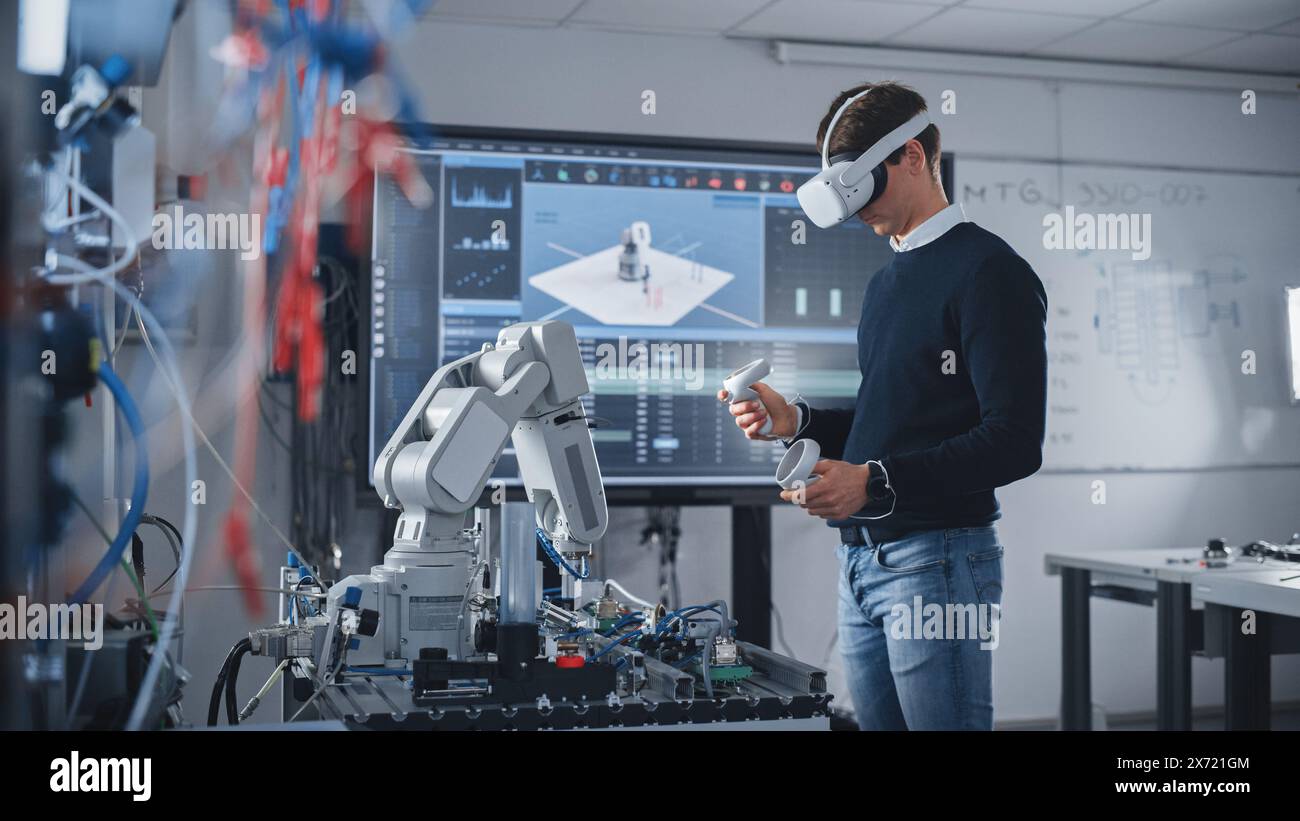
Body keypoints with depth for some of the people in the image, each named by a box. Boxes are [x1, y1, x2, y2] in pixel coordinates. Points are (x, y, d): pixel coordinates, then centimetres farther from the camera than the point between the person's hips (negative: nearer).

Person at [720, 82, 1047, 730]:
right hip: (861, 557, 9)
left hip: (937, 555, -8)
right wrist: (796, 421, 9)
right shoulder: (886, 282, 20)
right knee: (877, 722, 13)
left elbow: (1014, 443, -17)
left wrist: (874, 482, -23)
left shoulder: (989, 271, -9)